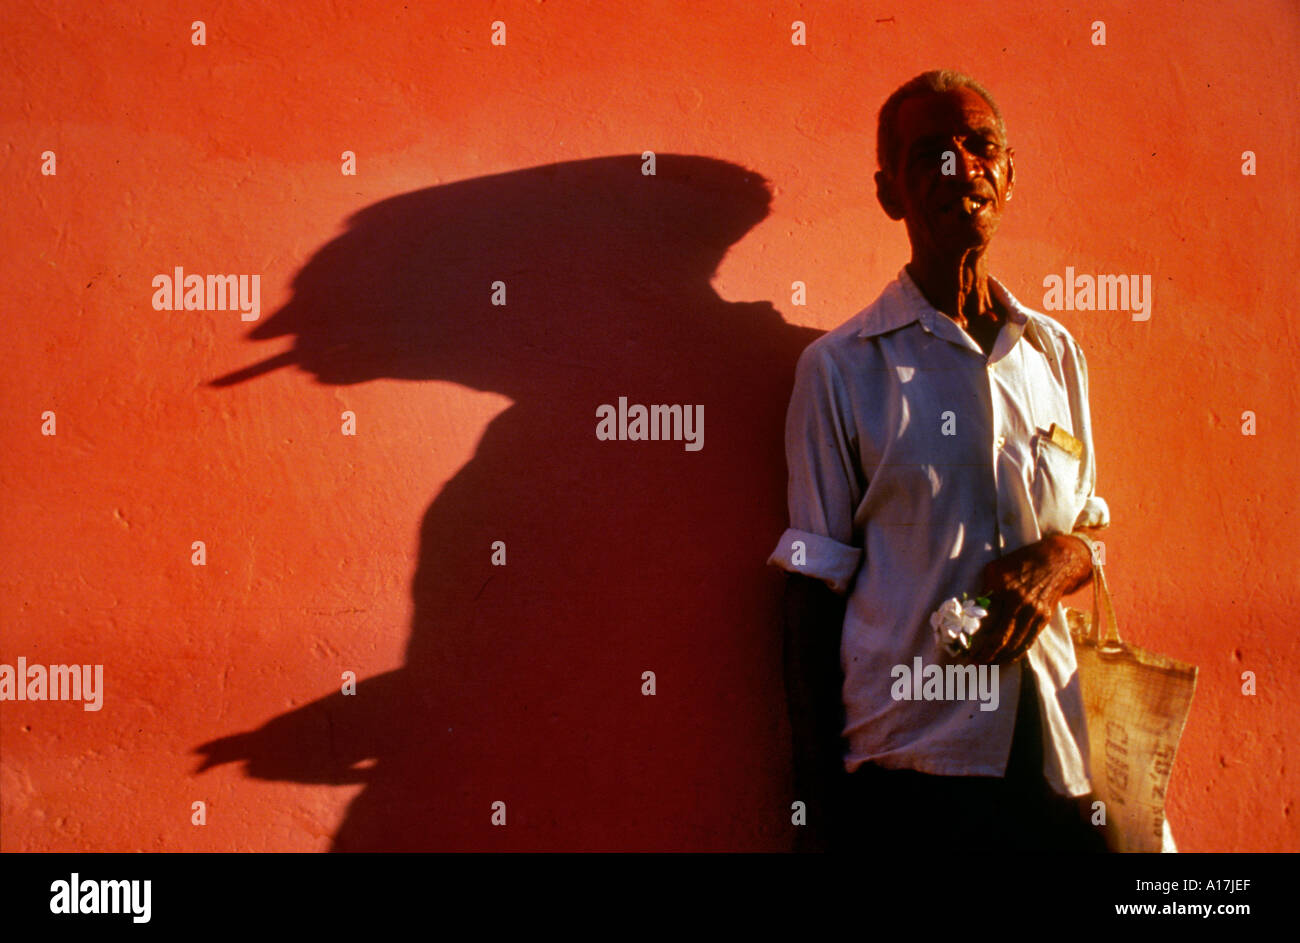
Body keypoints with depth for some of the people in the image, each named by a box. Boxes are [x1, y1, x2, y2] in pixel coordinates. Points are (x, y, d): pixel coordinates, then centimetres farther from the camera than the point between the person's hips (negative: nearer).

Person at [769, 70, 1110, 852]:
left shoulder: (1055, 353, 10)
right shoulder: (841, 368, -2)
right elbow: (813, 594, -2)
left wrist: (1059, 559, -8)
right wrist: (821, 805, -3)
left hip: (1056, 758, 4)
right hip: (908, 764, -4)